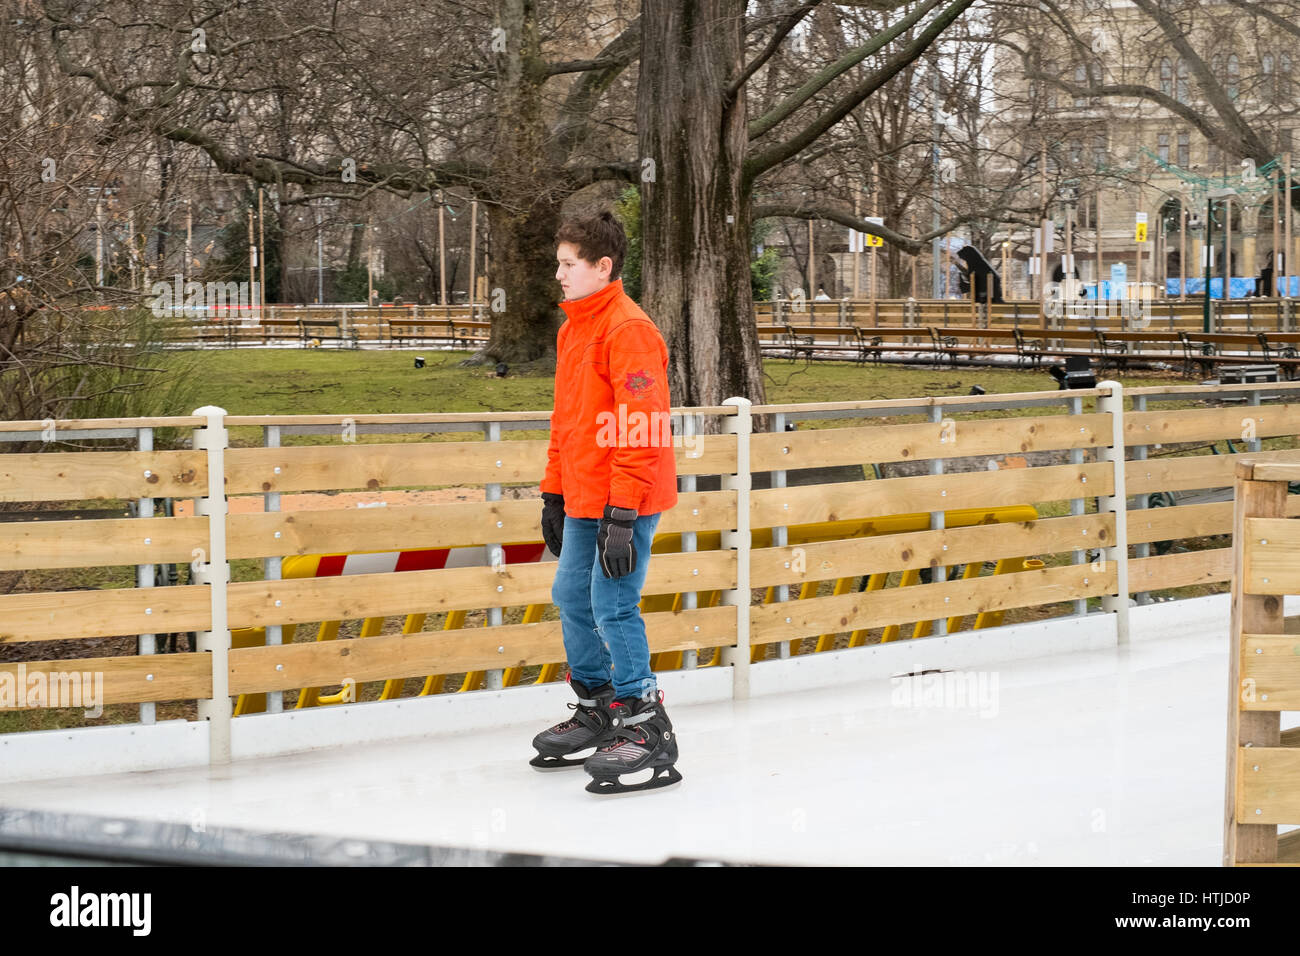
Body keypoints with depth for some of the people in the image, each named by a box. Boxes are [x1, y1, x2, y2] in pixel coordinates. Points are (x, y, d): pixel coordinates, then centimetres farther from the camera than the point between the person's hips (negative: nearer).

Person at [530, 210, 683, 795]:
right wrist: (553, 495, 22)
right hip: (583, 499, 10)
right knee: (572, 598, 15)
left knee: (612, 606, -11)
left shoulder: (628, 330, -16)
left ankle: (645, 729, -4)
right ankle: (597, 711, 29)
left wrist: (622, 515, -24)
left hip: (627, 503, -10)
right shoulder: (572, 330, 14)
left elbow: (639, 429, -21)